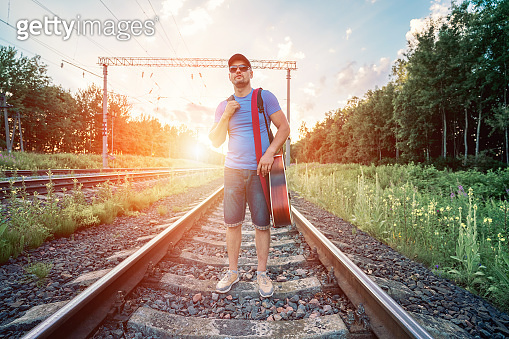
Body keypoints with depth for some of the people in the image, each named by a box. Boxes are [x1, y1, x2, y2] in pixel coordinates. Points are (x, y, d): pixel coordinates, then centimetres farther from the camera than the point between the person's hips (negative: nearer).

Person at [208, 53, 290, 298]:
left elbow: (284, 127, 1)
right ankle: (232, 272, 23)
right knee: (232, 223, 7)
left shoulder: (264, 97, 6)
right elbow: (215, 141, 10)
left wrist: (270, 153, -14)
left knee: (262, 223, 2)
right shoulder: (224, 106, 14)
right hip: (233, 170, 3)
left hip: (260, 170, -3)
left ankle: (262, 273, 19)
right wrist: (226, 116, -4)